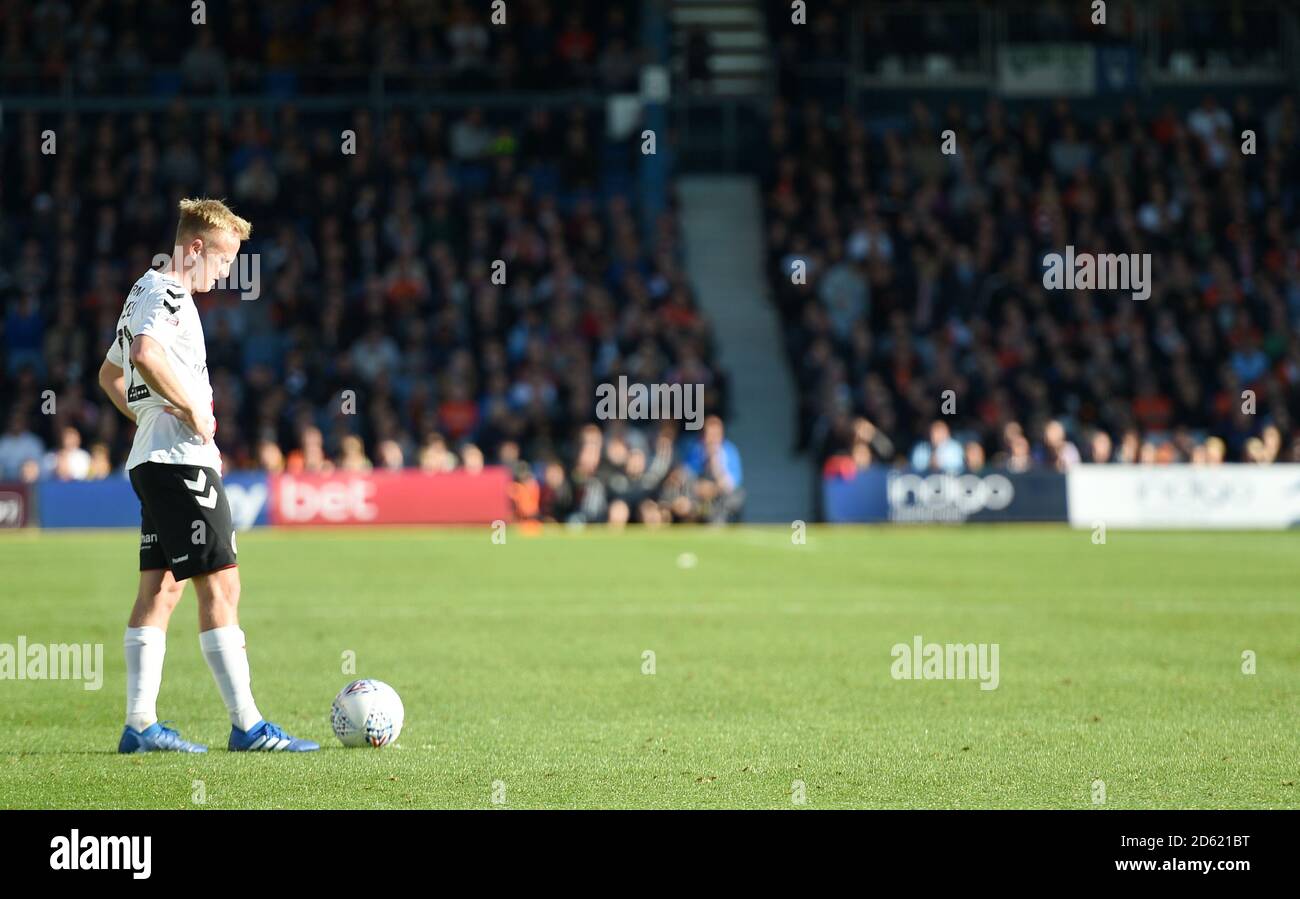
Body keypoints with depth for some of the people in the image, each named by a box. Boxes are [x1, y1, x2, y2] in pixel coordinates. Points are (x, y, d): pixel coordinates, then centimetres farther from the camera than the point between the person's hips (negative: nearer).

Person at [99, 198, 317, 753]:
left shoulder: (149, 292, 22)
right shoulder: (165, 292, -10)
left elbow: (110, 376, 33)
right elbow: (145, 354, -31)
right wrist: (192, 410, -21)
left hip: (154, 462, 11)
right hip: (181, 461, -11)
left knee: (161, 588, 8)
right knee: (220, 586, -11)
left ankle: (140, 725, 6)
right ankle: (248, 727, -12)